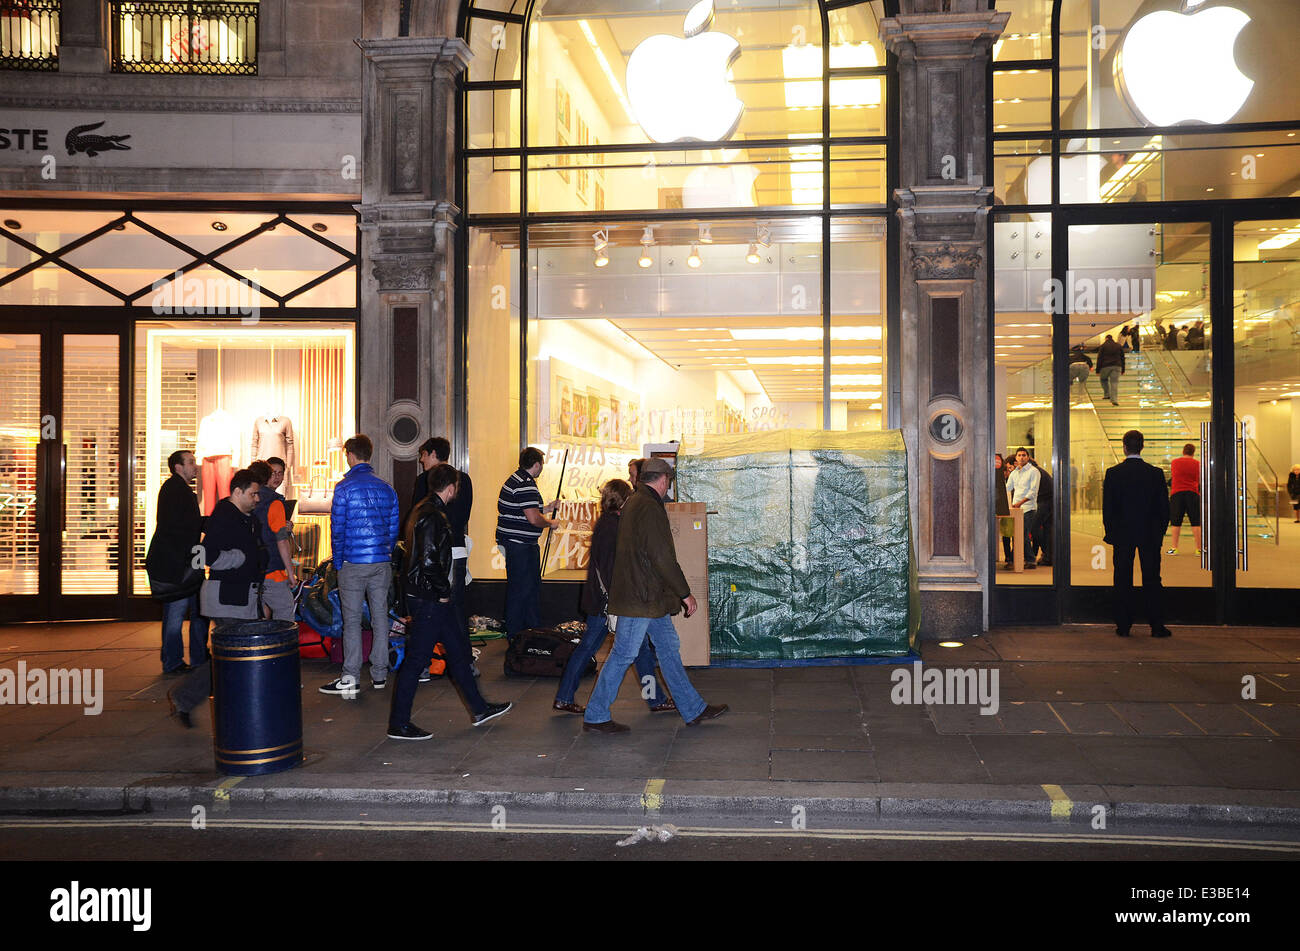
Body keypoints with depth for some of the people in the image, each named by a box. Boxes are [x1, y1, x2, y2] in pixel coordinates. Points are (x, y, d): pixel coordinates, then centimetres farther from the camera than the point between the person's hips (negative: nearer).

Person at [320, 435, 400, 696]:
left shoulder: (345, 487, -8)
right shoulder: (387, 488, 8)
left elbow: (337, 528, -7)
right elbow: (394, 528, 10)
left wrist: (338, 562, 3)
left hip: (353, 563, -5)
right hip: (382, 562, 5)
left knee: (352, 620, -1)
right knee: (380, 617, 9)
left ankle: (350, 679, 0)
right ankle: (379, 674, 15)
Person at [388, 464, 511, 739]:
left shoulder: (422, 510, 12)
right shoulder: (433, 517, -20)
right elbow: (430, 561, -27)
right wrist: (443, 592, -14)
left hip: (431, 598, 11)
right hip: (429, 600, -11)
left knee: (458, 649, 17)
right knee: (417, 658, -2)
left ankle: (479, 709, 29)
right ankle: (399, 724, 7)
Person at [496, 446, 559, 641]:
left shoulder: (516, 479, 15)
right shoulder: (526, 485, -20)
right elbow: (533, 519, -25)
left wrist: (547, 508, 21)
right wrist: (550, 523, -7)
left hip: (516, 543, 11)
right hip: (520, 545, -11)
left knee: (532, 586, 18)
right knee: (520, 588, -3)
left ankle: (533, 629, 28)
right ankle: (514, 634, 5)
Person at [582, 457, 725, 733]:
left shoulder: (633, 503, 14)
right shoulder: (650, 509, -18)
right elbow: (662, 558, -22)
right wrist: (685, 593, -15)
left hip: (649, 597, 11)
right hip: (642, 597, -11)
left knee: (669, 649, 14)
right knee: (622, 655, -3)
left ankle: (694, 710, 22)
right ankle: (595, 717, 6)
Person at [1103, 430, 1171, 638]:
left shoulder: (1113, 473, -6)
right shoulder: (1155, 473, -4)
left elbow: (1107, 507, -4)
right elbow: (1164, 507, 0)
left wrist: (1110, 533, 6)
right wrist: (1160, 532, 11)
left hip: (1122, 535, 0)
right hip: (1150, 535, 1)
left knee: (1123, 581, 5)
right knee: (1152, 580, 6)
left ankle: (1123, 625, 6)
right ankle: (1157, 625, 7)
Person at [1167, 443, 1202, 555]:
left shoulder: (1174, 463, 6)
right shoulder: (1197, 464, 3)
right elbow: (1200, 482, 7)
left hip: (1176, 492, 1)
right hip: (1192, 492, -1)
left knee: (1176, 523, 6)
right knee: (1196, 522, 2)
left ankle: (1174, 548, 6)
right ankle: (1199, 548, 2)